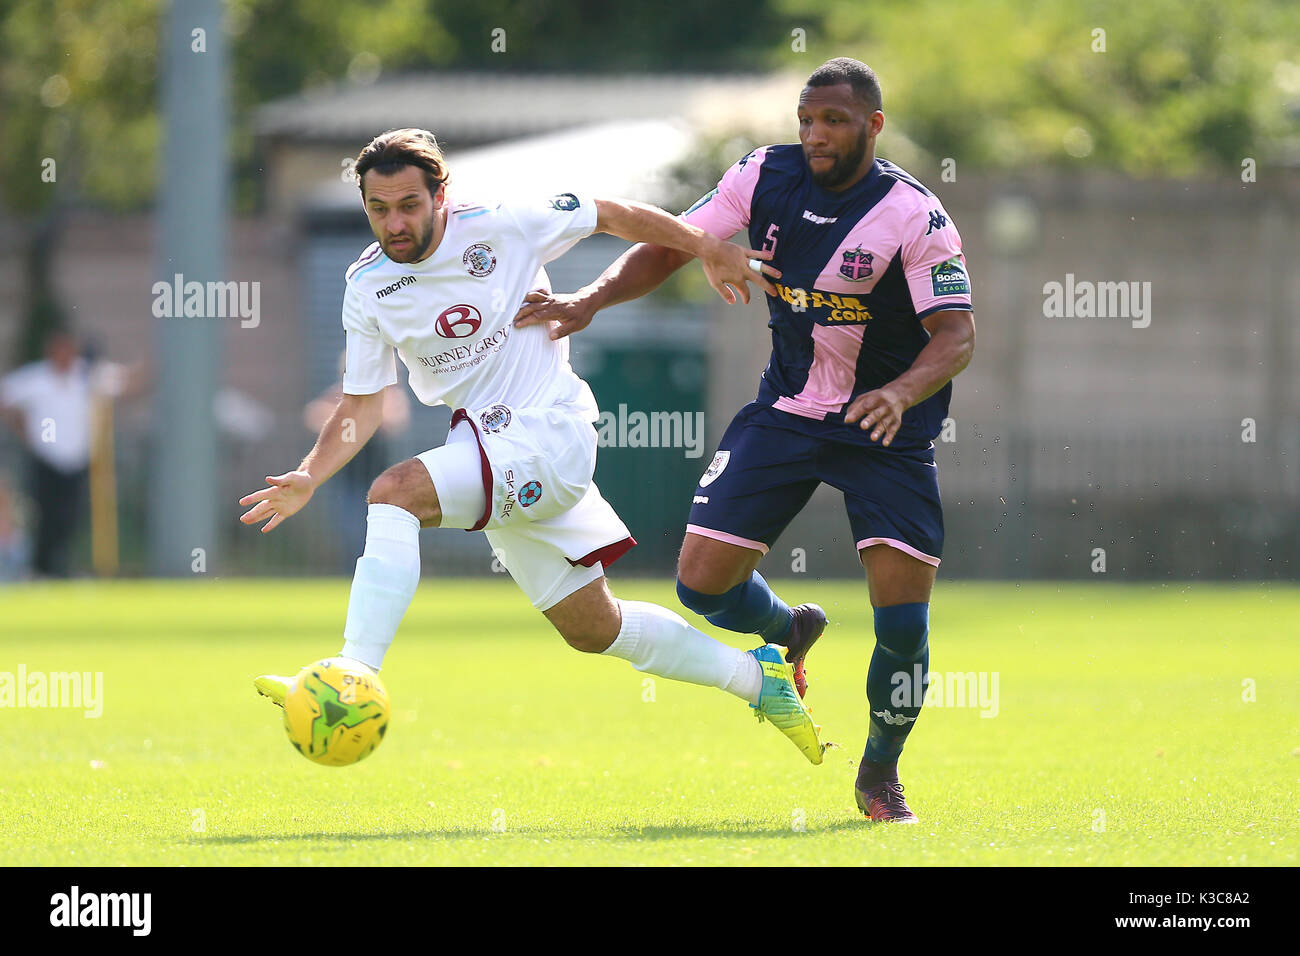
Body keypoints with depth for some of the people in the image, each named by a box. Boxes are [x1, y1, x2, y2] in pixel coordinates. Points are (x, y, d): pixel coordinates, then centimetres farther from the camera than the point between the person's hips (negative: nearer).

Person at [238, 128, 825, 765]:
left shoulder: (499, 226, -12)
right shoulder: (367, 287, 1)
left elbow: (611, 216, 1)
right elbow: (362, 404, 5)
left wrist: (707, 249, 5)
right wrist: (310, 476, -11)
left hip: (551, 431, -6)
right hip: (485, 446, 6)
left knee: (396, 492, -28)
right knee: (592, 630, 12)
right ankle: (758, 676, 30)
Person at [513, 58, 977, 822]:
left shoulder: (913, 215, -19)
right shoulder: (768, 178, -7)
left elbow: (957, 334, -22)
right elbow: (671, 245, 2)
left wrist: (900, 394, -41)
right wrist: (592, 300, -14)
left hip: (885, 429, -4)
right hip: (787, 409, 4)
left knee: (903, 623, -11)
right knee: (703, 584, -5)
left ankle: (880, 772, 15)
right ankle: (788, 631, 30)